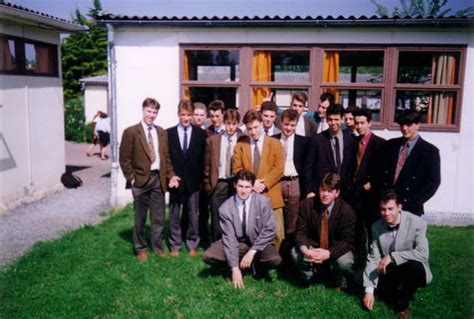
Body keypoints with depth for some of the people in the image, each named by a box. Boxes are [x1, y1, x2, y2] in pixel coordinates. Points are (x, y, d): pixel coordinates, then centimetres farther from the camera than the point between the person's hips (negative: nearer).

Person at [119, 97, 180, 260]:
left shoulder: (162, 132, 11)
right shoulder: (131, 132, -4)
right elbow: (124, 159, -4)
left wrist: (170, 175, 3)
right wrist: (132, 178, -9)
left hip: (159, 178, 4)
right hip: (141, 179, -4)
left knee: (159, 217, 9)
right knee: (140, 218, 8)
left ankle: (158, 248, 24)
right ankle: (141, 249, 23)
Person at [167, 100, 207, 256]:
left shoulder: (201, 134, 2)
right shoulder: (169, 133, 1)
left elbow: (203, 158, 1)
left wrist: (200, 178, -4)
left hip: (193, 181, 0)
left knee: (193, 215, 9)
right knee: (174, 215, 8)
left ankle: (192, 244, 23)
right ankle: (175, 246, 20)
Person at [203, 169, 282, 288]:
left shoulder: (263, 202, -14)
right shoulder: (225, 208, -14)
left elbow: (269, 230, -14)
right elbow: (229, 238, -16)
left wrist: (252, 252, -22)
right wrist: (235, 268, -22)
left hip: (258, 243, -1)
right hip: (236, 243, 1)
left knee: (275, 260, -31)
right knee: (208, 256, -21)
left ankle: (256, 265, 4)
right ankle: (239, 264, 2)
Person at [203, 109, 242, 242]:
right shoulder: (212, 140, 5)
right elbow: (207, 165, 8)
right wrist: (208, 185, 6)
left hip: (237, 184, -1)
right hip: (218, 185, 1)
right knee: (216, 222, 7)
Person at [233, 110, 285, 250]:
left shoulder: (275, 144, 6)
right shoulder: (240, 145, 11)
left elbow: (279, 168, -3)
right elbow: (237, 169, 2)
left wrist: (264, 183, -15)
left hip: (270, 195, -1)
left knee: (276, 233, 0)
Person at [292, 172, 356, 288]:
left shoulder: (347, 211, -16)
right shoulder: (306, 205, -12)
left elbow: (347, 241, -18)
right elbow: (301, 232, -10)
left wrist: (328, 253, -37)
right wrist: (304, 249, -34)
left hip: (335, 250, -1)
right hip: (313, 247, 1)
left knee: (345, 262, -32)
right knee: (296, 253, -28)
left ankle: (336, 280, 7)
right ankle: (311, 277, 6)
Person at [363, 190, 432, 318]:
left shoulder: (417, 223, -18)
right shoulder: (377, 227, -6)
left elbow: (423, 254, -28)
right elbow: (373, 259, -9)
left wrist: (392, 256, -33)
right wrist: (369, 290, -16)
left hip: (414, 270, -5)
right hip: (391, 272, 5)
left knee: (414, 266, -35)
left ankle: (403, 304, -10)